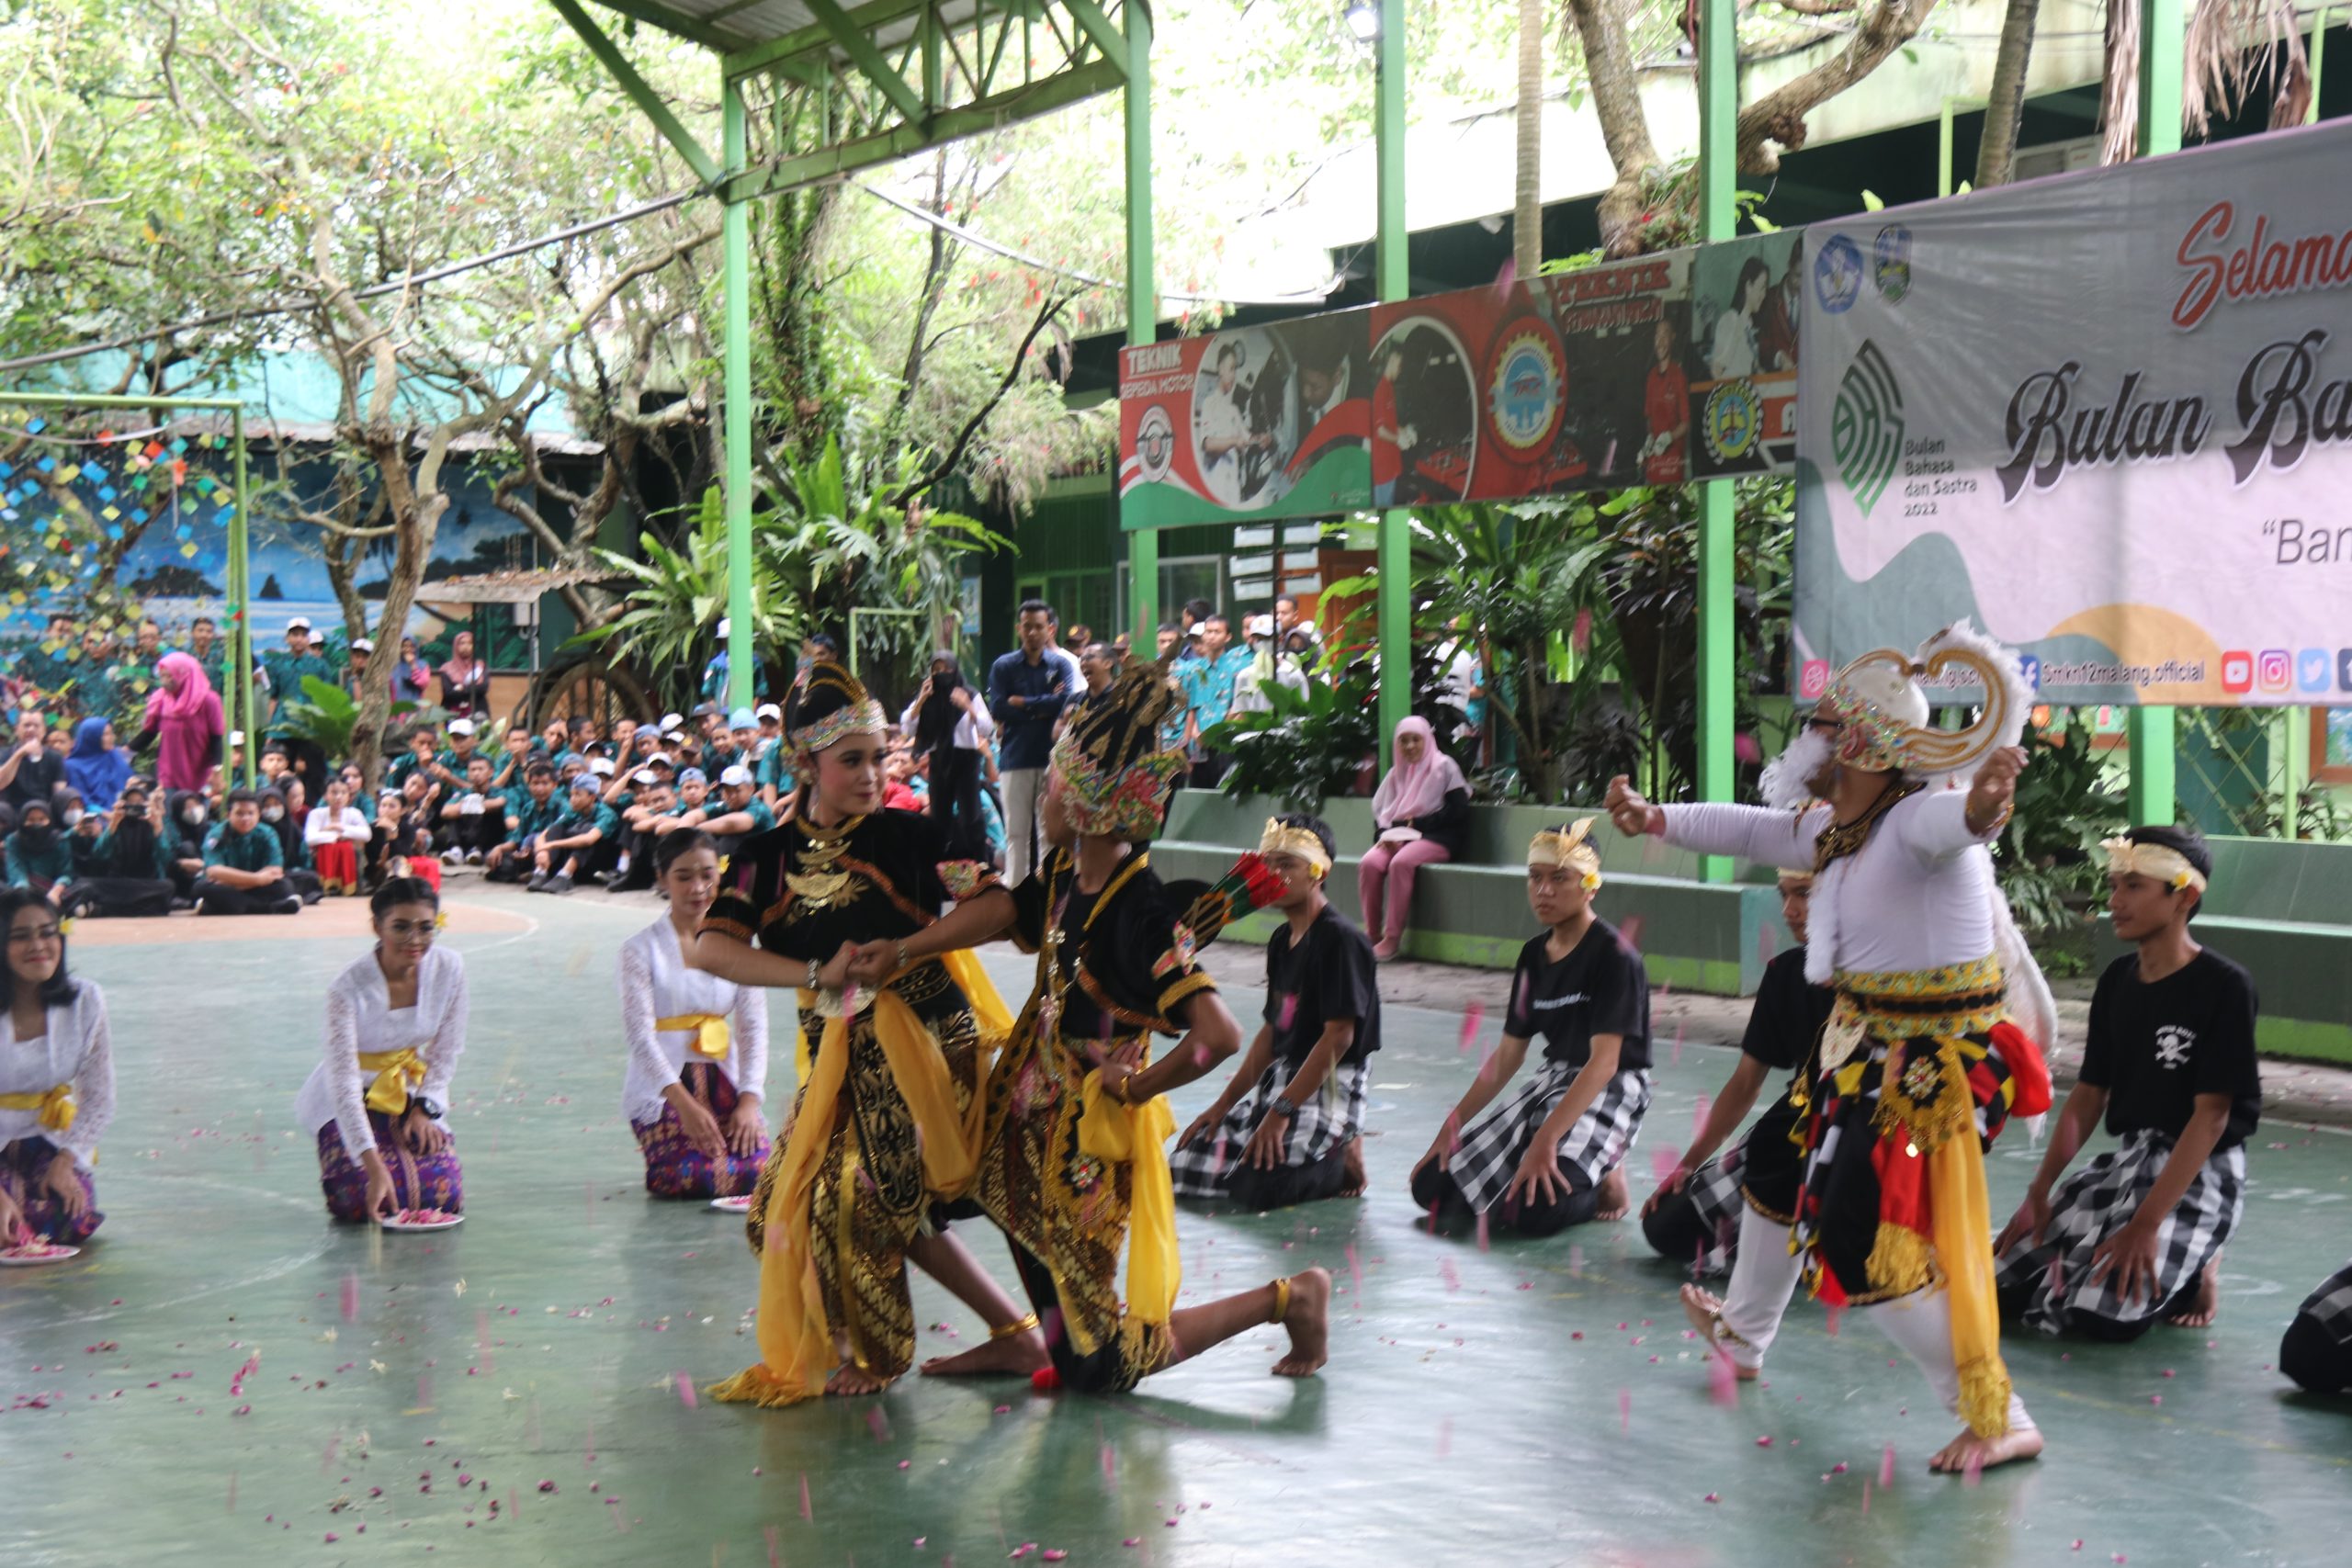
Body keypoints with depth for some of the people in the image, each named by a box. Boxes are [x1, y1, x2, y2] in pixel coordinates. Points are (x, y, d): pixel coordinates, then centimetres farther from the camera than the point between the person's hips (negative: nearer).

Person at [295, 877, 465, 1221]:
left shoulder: (449, 968, -15)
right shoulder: (349, 987, -27)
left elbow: (446, 1051, 0)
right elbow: (344, 1080, -30)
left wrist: (425, 1108, -9)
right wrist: (373, 1164, -37)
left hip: (412, 1095, 3)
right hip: (351, 1101, -3)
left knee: (443, 1197, -15)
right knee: (357, 1203, -22)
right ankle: (334, 1158, 15)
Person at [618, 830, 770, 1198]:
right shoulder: (642, 948, -3)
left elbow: (753, 1025, 3)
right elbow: (640, 1032, -11)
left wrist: (749, 1099, -11)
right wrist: (684, 1103, -22)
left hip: (722, 1079, 3)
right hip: (661, 1085, -3)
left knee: (755, 1175, -19)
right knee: (698, 1179, -24)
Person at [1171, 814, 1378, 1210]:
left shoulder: (1340, 939, -15)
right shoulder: (1281, 940, 12)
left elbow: (1339, 1035, -20)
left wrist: (1282, 1111, -21)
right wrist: (1224, 1104, 8)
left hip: (1329, 1084, -9)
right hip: (1280, 1076, 9)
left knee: (1259, 1184, -27)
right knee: (1185, 1169, 0)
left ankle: (1343, 1158, 3)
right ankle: (1323, 1151, 12)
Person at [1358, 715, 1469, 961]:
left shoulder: (1444, 767, 2)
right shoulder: (1397, 773, 20)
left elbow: (1458, 811, -7)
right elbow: (1379, 812, 17)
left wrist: (1417, 823, -10)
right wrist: (1385, 835, -5)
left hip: (1435, 839, -5)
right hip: (1396, 838, 5)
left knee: (1400, 863, -36)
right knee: (1369, 863, -27)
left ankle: (1393, 938, -32)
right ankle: (1371, 933, -23)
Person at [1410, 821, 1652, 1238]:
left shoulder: (1615, 956, -14)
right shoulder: (1533, 956, 9)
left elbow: (1604, 1061, -23)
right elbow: (1507, 1056, 13)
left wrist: (1546, 1139, -31)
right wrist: (1452, 1125, 5)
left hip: (1608, 1092, -8)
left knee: (1534, 1210, -31)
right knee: (1433, 1187, -4)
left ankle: (1602, 1183, 1)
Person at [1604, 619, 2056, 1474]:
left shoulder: (1915, 822, -25)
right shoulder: (1831, 829, 4)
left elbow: (1955, 819, -49)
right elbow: (1750, 830, 20)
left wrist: (1986, 800, -71)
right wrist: (1655, 819, 23)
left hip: (1933, 1064, -10)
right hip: (1865, 1049, 10)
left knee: (1866, 1248, -14)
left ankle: (1999, 1419, -4)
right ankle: (1742, 1333, 53)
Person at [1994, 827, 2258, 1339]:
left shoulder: (2224, 987, -15)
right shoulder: (2117, 981, 6)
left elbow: (2211, 1115, -19)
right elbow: (2088, 1096, 9)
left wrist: (2146, 1224, -23)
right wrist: (2038, 1195, 1)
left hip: (2198, 1173, -7)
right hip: (2125, 1161, 7)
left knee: (2104, 1311, -26)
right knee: (2002, 1279, -5)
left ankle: (2194, 1271, 5)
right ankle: (2160, 1264, 14)